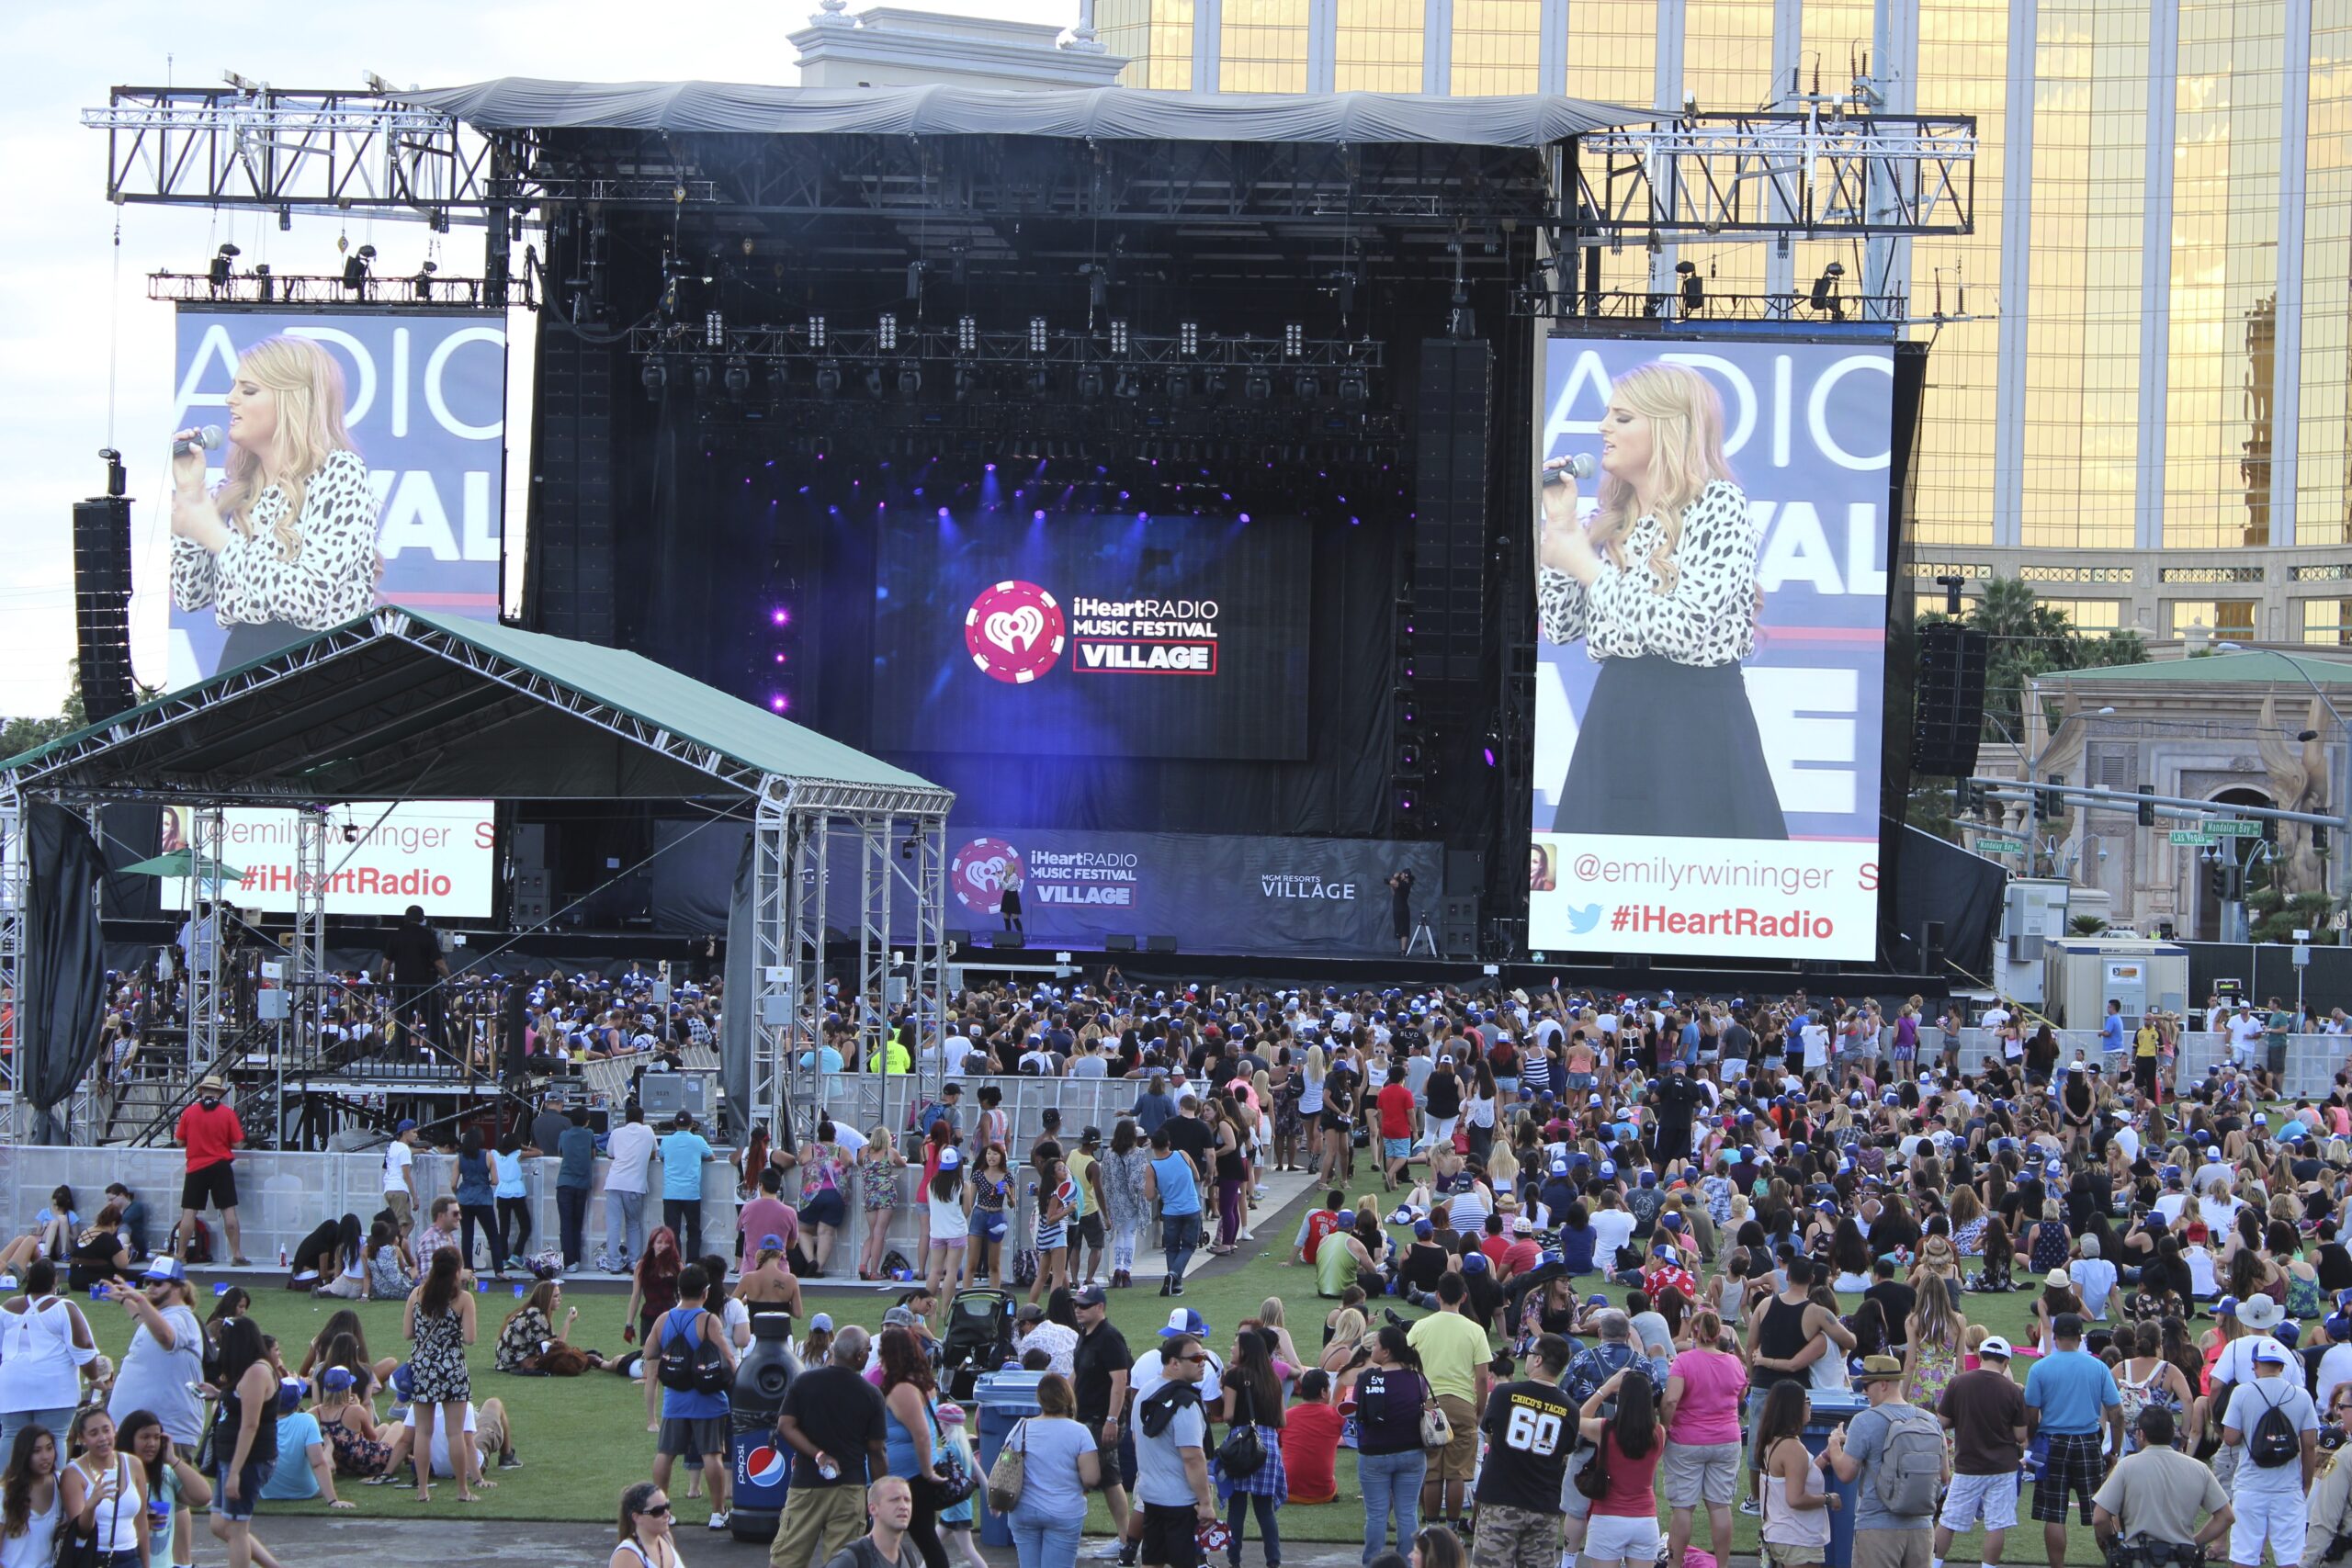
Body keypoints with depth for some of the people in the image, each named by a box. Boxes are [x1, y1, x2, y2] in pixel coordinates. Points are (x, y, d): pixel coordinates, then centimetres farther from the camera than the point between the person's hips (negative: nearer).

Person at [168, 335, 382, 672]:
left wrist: (217, 539, -7)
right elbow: (191, 595, 11)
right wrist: (187, 492, 5)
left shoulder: (339, 473, -3)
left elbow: (310, 597, -15)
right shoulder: (236, 489, 14)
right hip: (240, 663, 6)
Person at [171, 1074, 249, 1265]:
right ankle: (237, 1255, 3)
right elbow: (237, 1143, -5)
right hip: (221, 1167, -1)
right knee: (229, 1211, 2)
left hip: (196, 1167, 1)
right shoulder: (227, 1113, -4)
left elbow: (179, 1142, 3)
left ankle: (180, 1255, 7)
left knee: (189, 1211, 5)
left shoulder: (189, 1112, -2)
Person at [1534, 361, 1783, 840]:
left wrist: (1589, 569, -11)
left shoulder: (1719, 503, -8)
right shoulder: (1614, 518, 13)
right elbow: (1560, 627, 11)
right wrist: (1558, 525, 4)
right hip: (1614, 719, 7)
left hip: (1696, 719, -7)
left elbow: (1685, 631, -20)